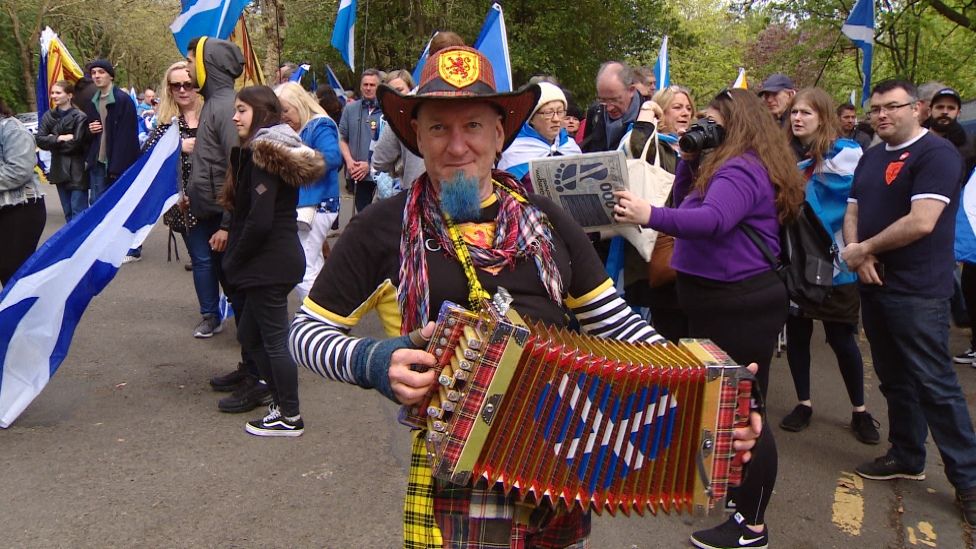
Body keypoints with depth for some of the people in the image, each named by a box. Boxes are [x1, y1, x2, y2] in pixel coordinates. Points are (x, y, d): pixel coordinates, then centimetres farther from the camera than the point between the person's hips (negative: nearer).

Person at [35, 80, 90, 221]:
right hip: (59, 169, 6)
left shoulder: (80, 117, -10)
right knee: (68, 212, 12)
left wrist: (52, 141, -6)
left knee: (79, 212, -6)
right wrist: (60, 138, -15)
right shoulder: (48, 116, 7)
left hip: (77, 171, -6)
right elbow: (39, 139, -2)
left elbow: (76, 143, -17)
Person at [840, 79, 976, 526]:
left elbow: (921, 223, -22)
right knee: (894, 379, 16)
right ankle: (907, 457, 30)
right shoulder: (870, 158, 14)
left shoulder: (936, 154, -12)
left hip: (918, 292, -8)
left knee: (935, 385, -5)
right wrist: (856, 253, -9)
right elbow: (852, 213, 12)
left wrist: (864, 249, -11)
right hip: (874, 286, 8)